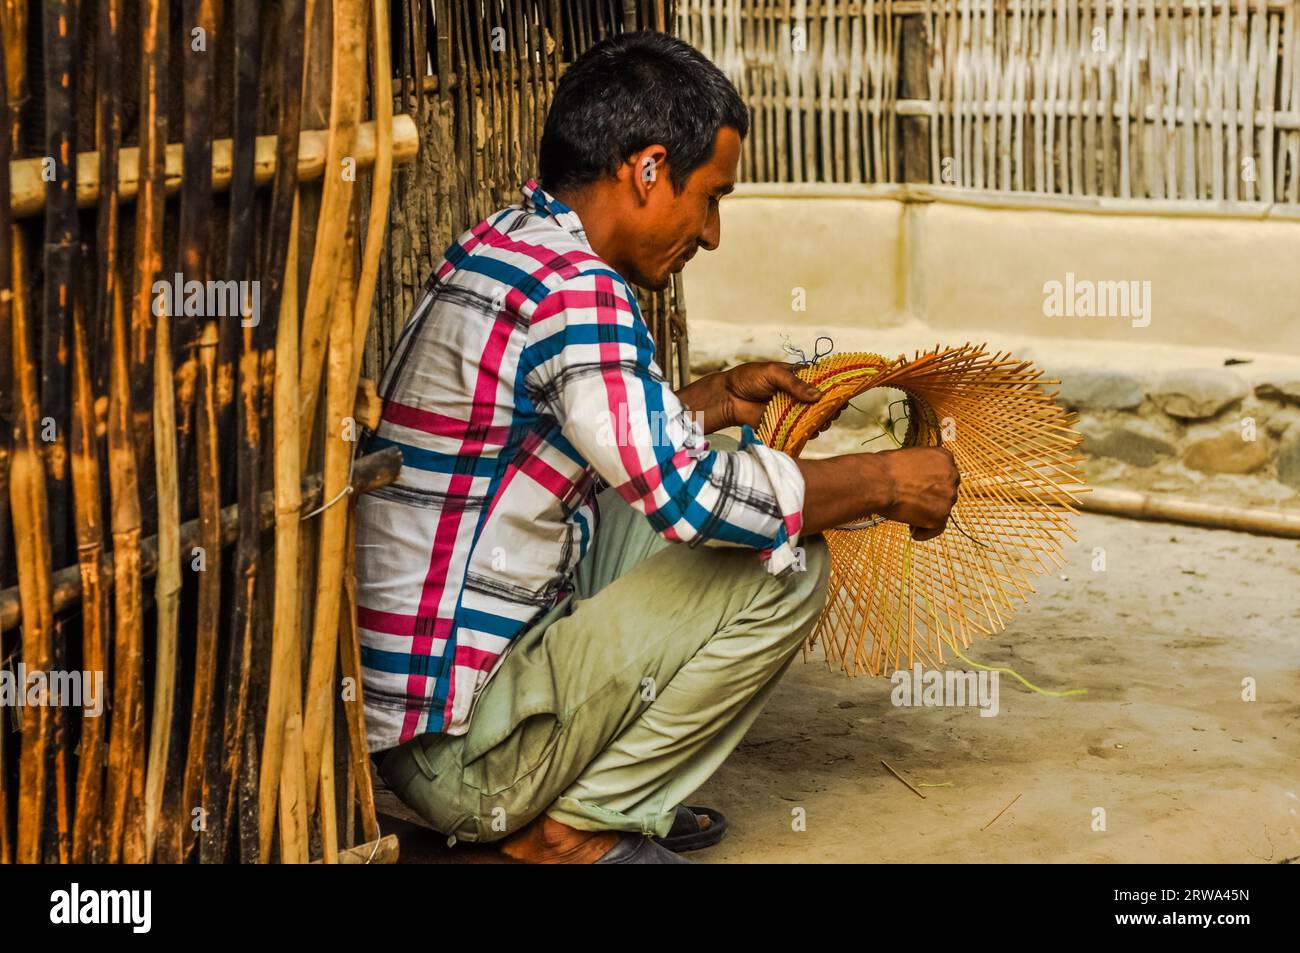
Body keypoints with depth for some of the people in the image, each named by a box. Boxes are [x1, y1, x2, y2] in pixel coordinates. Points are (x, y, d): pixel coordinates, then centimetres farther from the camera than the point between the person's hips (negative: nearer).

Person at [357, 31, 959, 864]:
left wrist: (716, 400, 16)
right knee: (785, 568, -10)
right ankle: (575, 824, -4)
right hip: (462, 754, -10)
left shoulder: (499, 248, 11)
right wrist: (883, 481, -10)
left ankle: (566, 796, 12)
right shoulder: (571, 288, -20)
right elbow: (694, 495, -24)